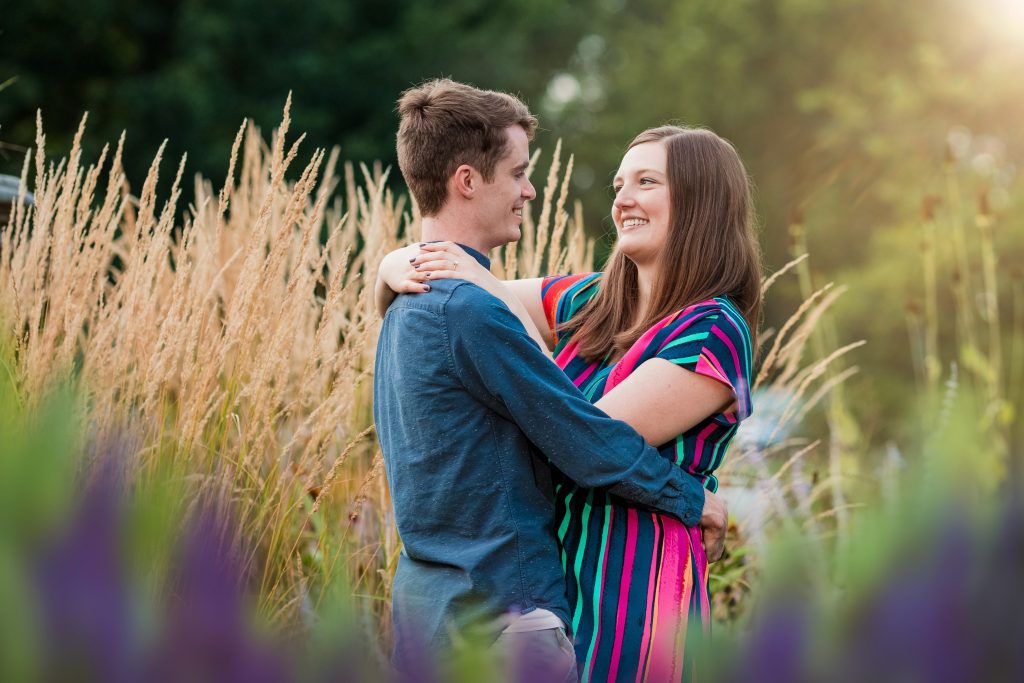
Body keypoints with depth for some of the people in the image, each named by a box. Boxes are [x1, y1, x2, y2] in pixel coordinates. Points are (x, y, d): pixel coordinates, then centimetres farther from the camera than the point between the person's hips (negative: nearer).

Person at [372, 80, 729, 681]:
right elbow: (590, 444, -16)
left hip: (426, 597, 10)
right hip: (498, 609, -10)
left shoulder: (408, 306, 12)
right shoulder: (469, 310, -20)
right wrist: (693, 500, -3)